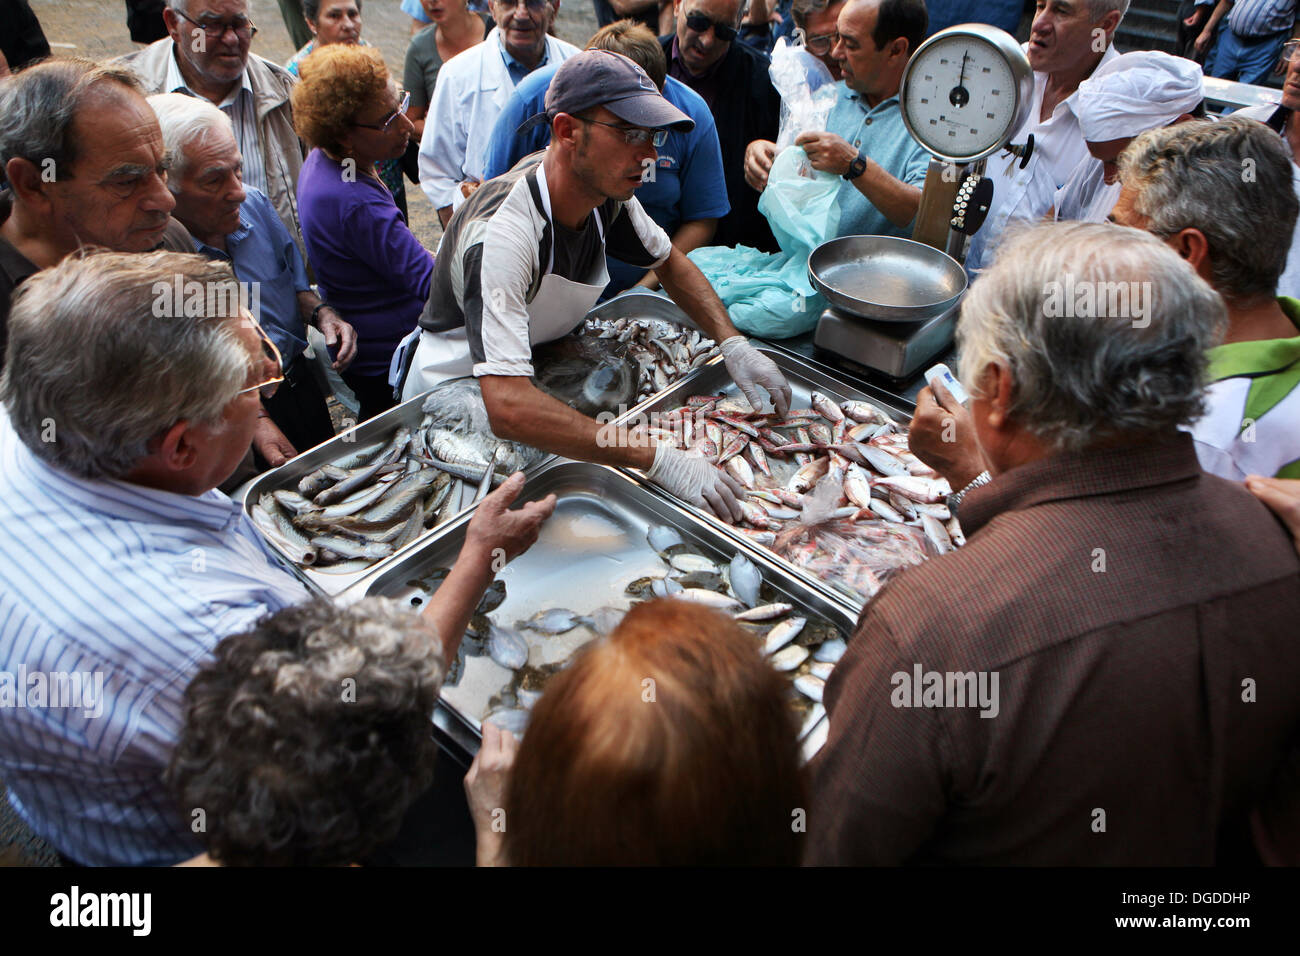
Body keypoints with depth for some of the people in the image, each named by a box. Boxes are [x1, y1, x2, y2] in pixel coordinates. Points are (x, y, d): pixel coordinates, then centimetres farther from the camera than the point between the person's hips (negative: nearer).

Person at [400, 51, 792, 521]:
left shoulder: (607, 191, -12)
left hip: (542, 367, 7)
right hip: (461, 395, -7)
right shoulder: (501, 234, -36)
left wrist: (734, 344, -9)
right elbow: (508, 407, -47)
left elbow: (670, 261, 8)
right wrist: (658, 460, -49)